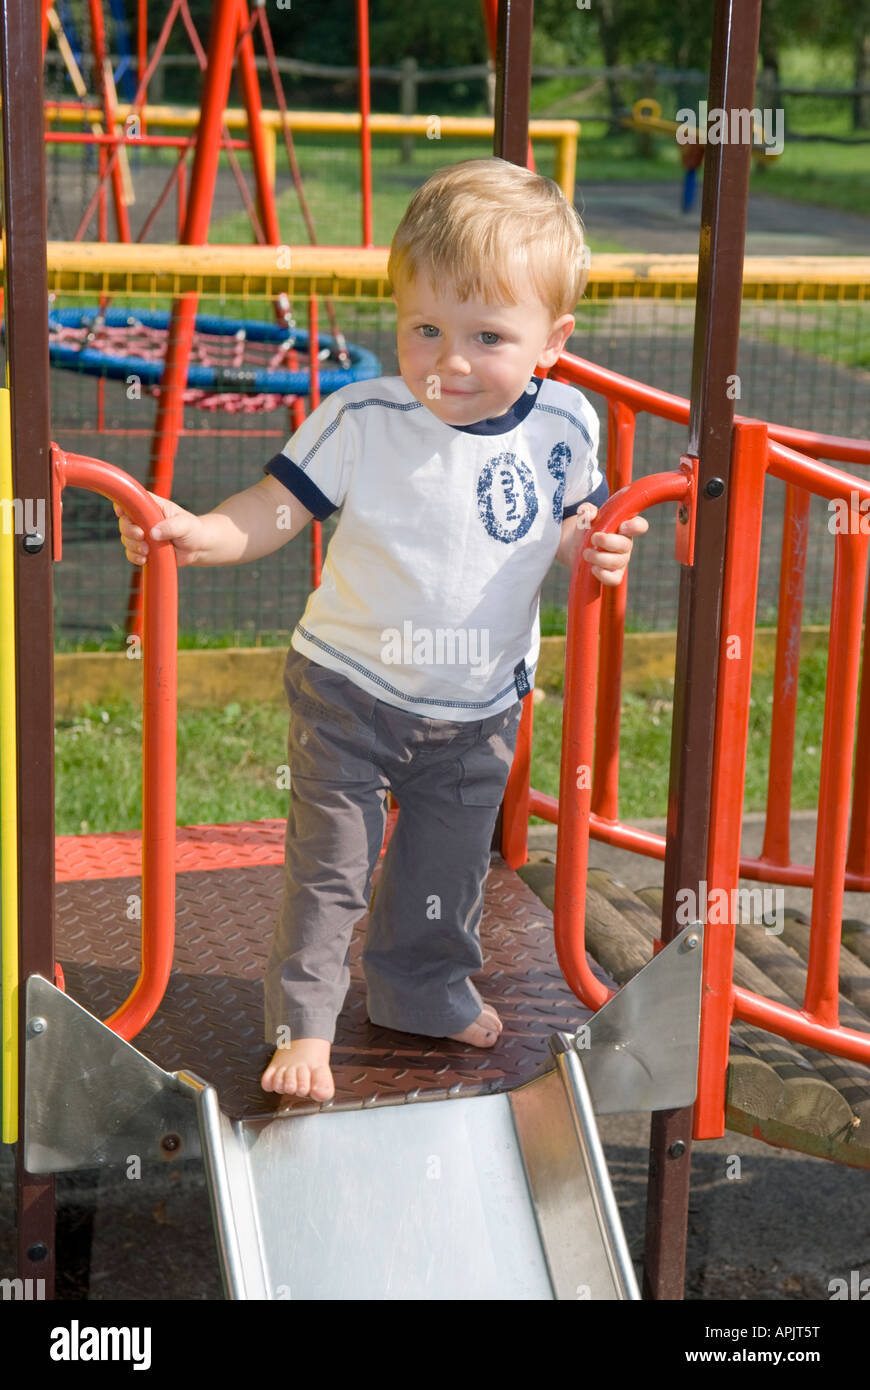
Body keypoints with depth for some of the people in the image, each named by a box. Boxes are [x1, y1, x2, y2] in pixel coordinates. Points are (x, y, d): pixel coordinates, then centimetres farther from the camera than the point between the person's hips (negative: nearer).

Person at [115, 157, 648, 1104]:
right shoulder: (361, 419, -21)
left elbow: (576, 520, 5)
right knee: (328, 866, 4)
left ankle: (425, 989, 45)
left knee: (448, 866, 20)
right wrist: (197, 534, -34)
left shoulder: (563, 426, -11)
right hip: (350, 691, -3)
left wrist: (594, 546, -17)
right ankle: (303, 1021, 23)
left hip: (478, 708, 3)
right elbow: (275, 509, -16)